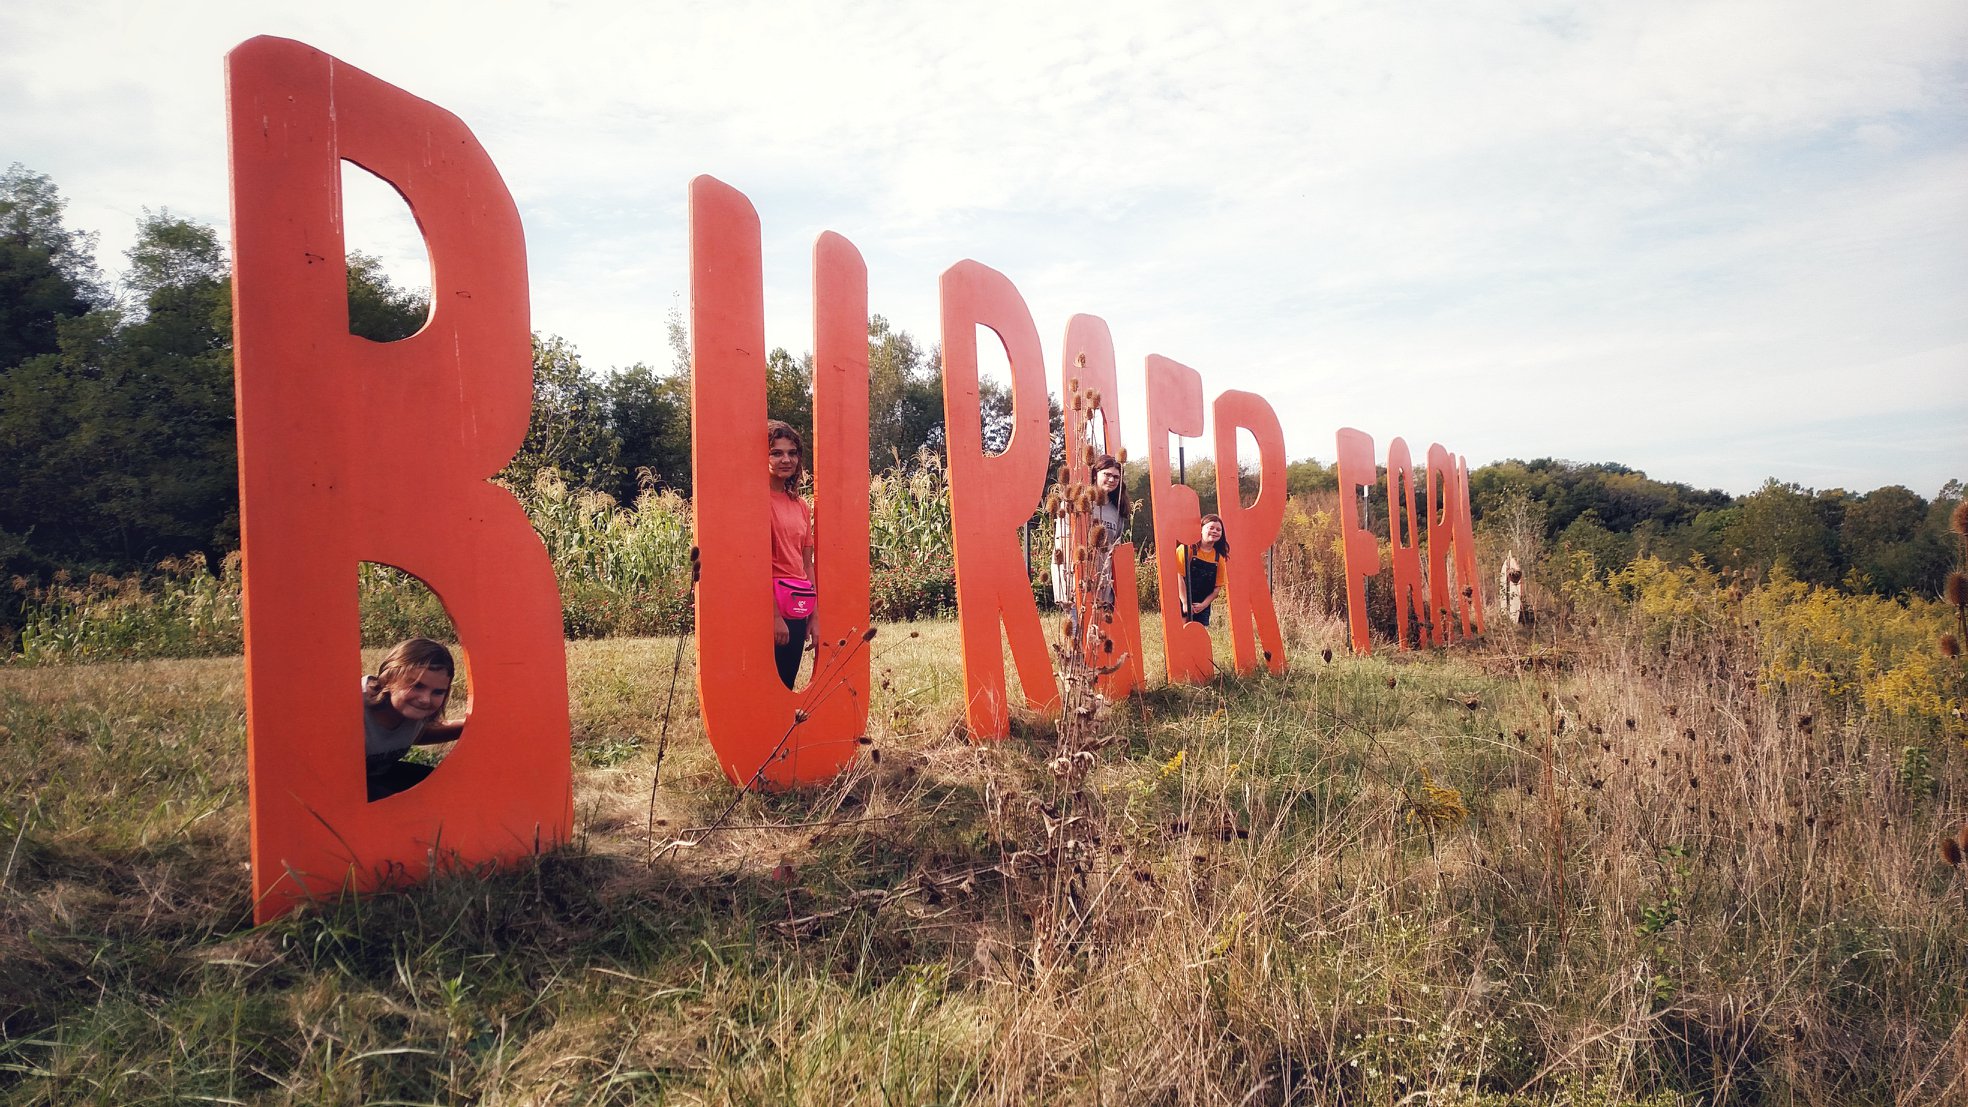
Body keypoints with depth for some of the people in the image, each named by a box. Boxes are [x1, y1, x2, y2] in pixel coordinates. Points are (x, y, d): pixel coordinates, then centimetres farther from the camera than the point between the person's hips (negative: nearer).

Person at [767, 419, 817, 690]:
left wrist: (813, 616, 9)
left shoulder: (801, 505, 14)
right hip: (772, 606, -7)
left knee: (787, 687, 11)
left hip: (798, 609, 7)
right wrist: (774, 615, -16)